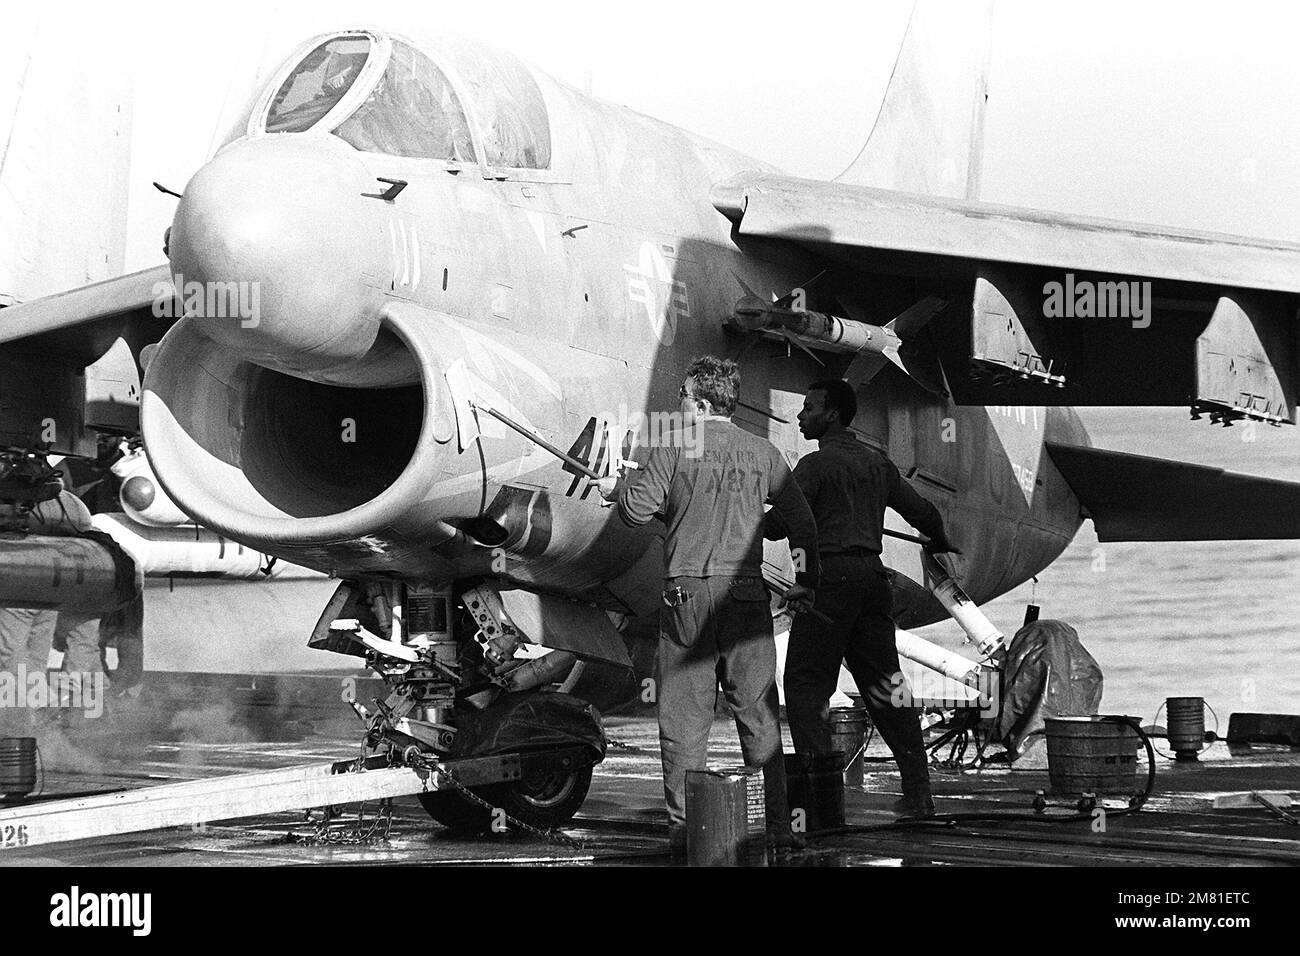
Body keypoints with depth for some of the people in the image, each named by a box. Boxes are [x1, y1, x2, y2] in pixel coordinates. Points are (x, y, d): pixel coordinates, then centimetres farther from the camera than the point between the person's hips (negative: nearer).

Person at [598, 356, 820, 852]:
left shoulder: (672, 449, -1)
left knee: (684, 714, 4)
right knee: (759, 713, 5)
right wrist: (805, 582, 18)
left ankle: (684, 824, 3)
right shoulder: (762, 453, 7)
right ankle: (778, 824, 3)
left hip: (686, 591, -2)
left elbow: (641, 509, -6)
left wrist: (615, 489, 16)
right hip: (746, 590, 2)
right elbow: (801, 519, 8)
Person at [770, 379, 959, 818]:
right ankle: (918, 791, 11)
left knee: (806, 683, -3)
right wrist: (940, 544, 42)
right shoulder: (877, 463, 15)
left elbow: (779, 525, -14)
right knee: (883, 684, 11)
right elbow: (923, 511, 22)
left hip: (831, 575, -7)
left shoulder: (816, 464, -7)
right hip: (872, 575, 7)